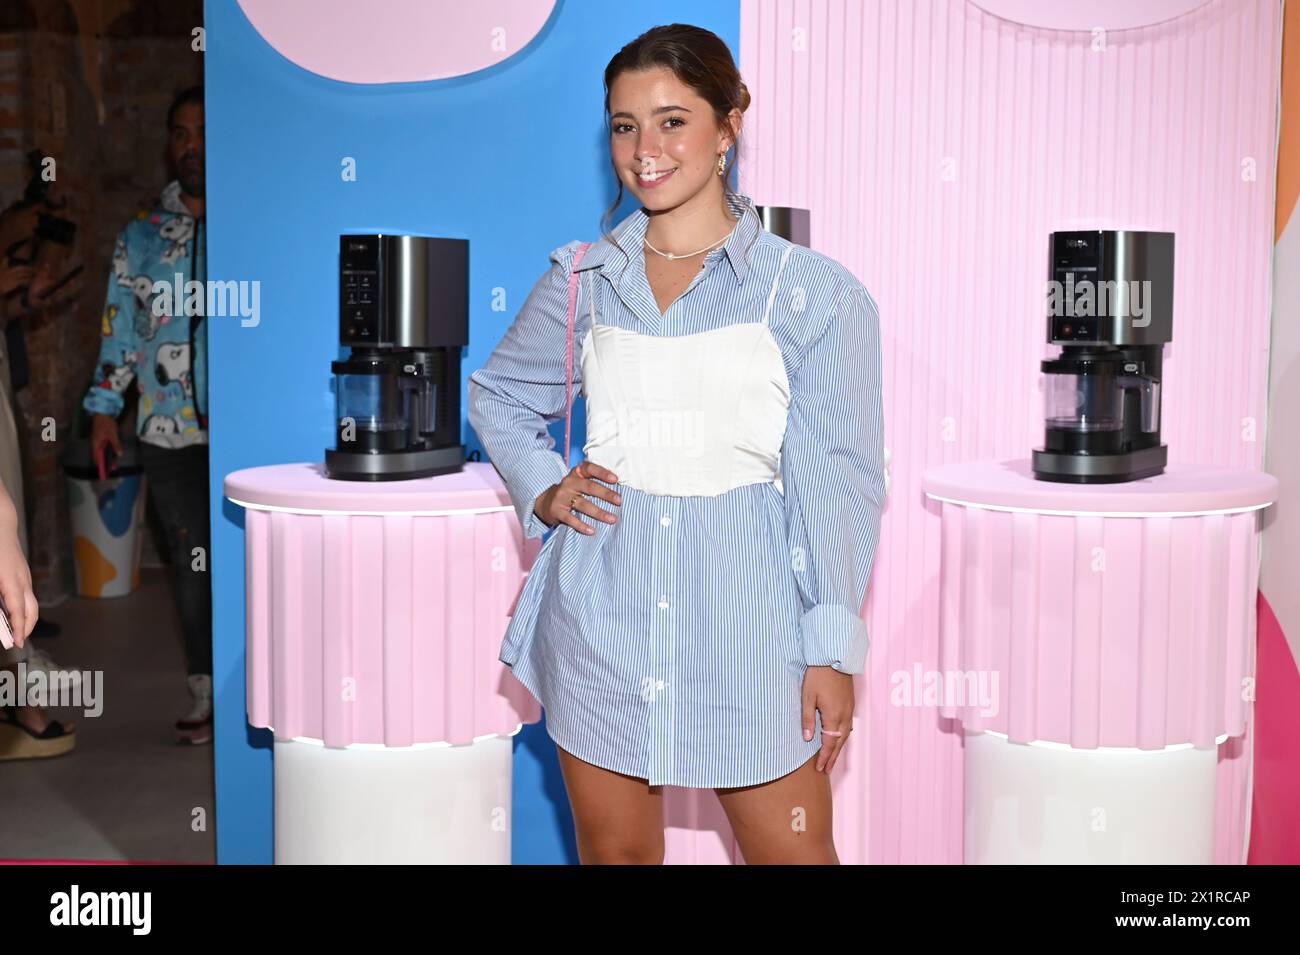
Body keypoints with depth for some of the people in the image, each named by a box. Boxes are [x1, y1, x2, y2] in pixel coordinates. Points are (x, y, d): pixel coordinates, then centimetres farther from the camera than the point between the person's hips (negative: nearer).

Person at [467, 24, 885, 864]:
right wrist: (542, 488, 5)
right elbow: (497, 394, 22)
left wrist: (834, 651, -6)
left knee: (795, 853, 4)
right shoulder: (581, 279, 5)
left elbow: (837, 482, -4)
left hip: (744, 618, -3)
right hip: (602, 612, 3)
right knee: (614, 850, 14)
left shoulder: (812, 292, -4)